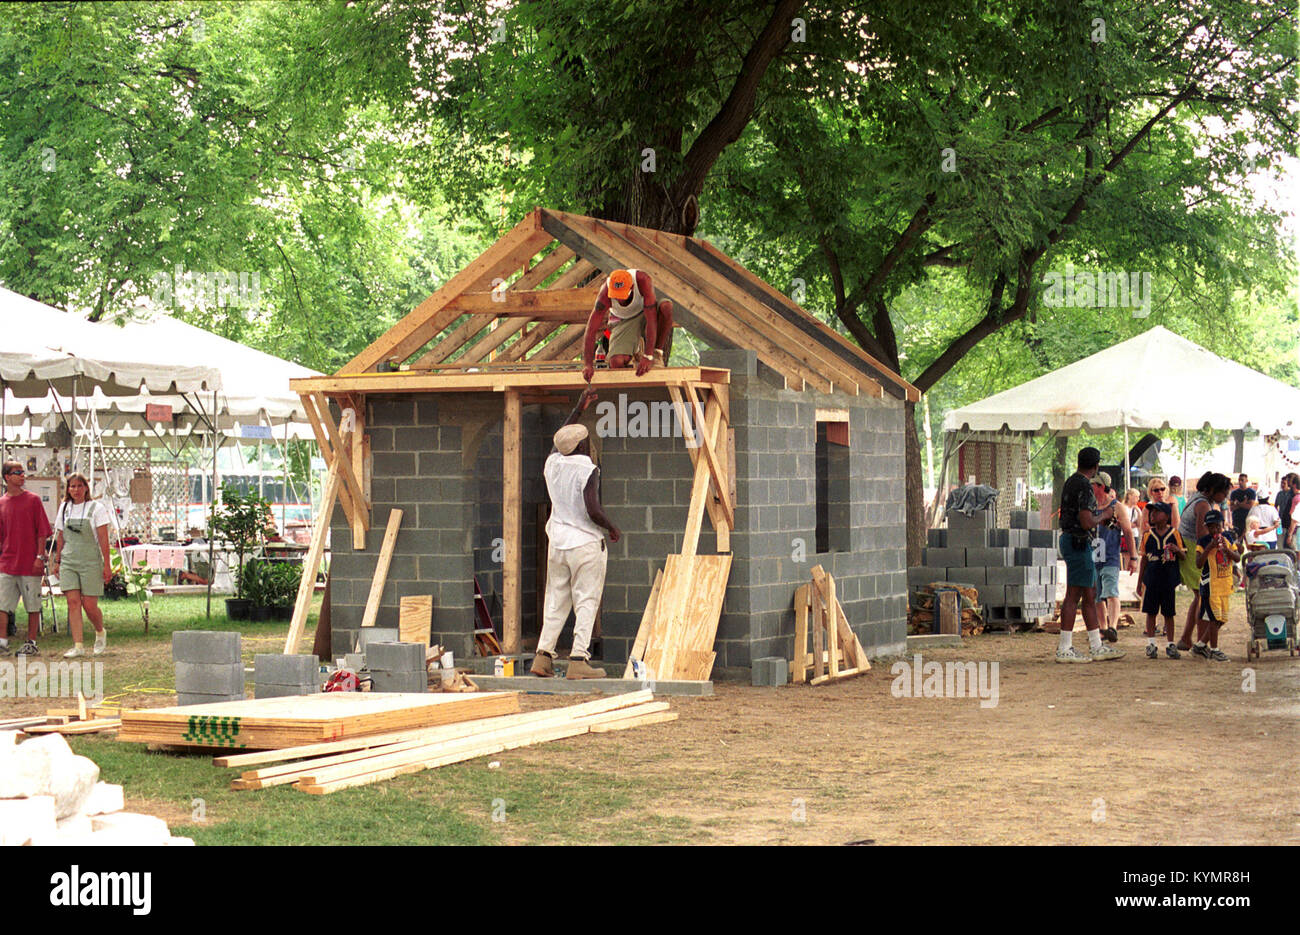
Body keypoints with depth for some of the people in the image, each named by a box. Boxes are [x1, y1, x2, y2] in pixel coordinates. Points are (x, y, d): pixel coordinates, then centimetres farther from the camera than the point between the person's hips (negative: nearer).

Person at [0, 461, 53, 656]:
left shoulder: (33, 500, 1)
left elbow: (42, 532, -1)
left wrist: (40, 557, -9)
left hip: (30, 565, -3)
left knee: (33, 606, 2)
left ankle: (31, 644, 9)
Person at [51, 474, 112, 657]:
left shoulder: (96, 508, -1)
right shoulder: (64, 508, 11)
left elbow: (103, 539, -4)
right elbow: (60, 537, 18)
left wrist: (107, 564, -7)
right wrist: (57, 561, 15)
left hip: (91, 562, -3)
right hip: (68, 562, 3)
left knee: (89, 605, -5)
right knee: (73, 602, -7)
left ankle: (100, 633, 24)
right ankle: (77, 646, -7)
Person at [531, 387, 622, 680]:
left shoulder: (553, 464, 5)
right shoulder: (587, 471, -14)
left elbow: (560, 442, 27)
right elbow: (593, 511, -21)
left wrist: (579, 408, 30)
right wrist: (612, 528, -3)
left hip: (558, 542, 6)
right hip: (586, 545, -6)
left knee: (556, 600, 12)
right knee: (586, 601, -2)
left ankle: (544, 653, 8)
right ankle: (578, 659, -7)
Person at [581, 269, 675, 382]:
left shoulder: (643, 279, -35)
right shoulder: (605, 293, -32)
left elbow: (651, 319, -37)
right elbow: (591, 330, -29)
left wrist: (648, 357, -42)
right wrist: (588, 364, -38)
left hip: (645, 314, 0)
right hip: (623, 321, 0)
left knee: (666, 306, -35)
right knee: (616, 363, -24)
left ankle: (657, 355, -15)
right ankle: (636, 348, 13)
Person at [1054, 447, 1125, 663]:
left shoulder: (1071, 482, 14)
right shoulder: (1084, 486, -17)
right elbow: (1087, 522, -23)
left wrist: (1102, 517, 25)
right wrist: (1103, 515, -5)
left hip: (1069, 538, 10)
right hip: (1078, 542, -10)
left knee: (1090, 594, 13)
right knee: (1074, 596, -7)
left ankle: (1096, 647, 16)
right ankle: (1064, 649, -4)